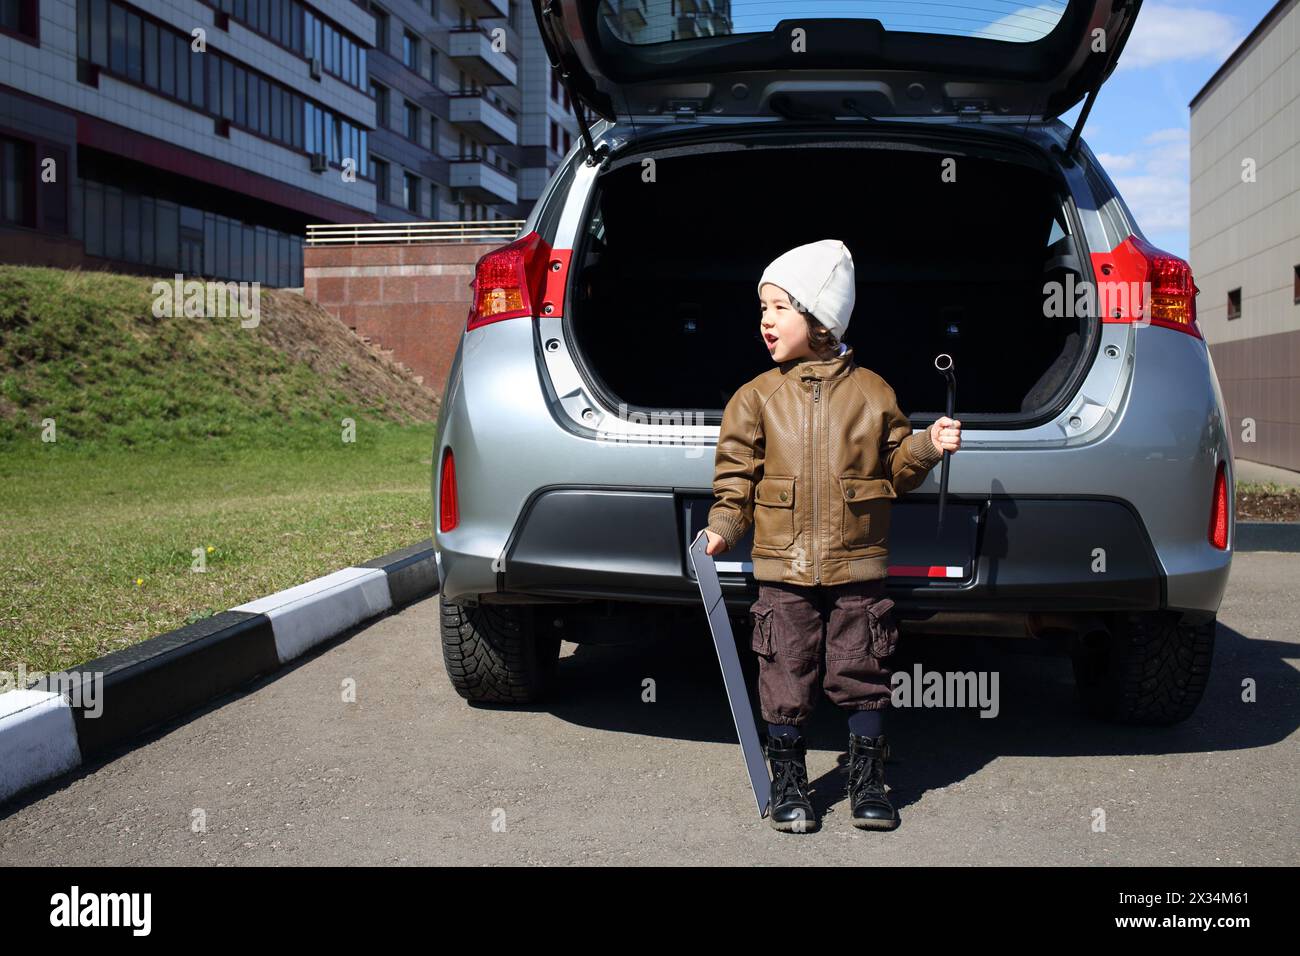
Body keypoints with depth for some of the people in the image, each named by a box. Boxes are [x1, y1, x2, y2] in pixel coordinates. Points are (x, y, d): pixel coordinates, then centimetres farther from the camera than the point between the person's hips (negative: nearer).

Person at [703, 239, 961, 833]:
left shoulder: (871, 392, 4)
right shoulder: (757, 398, 4)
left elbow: (895, 465, 11)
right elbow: (737, 474, 4)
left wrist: (928, 447, -6)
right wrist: (723, 525, -8)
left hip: (857, 565, 0)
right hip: (784, 568, 0)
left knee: (860, 674, 6)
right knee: (786, 679, 4)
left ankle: (868, 783, 22)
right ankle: (787, 786, 20)